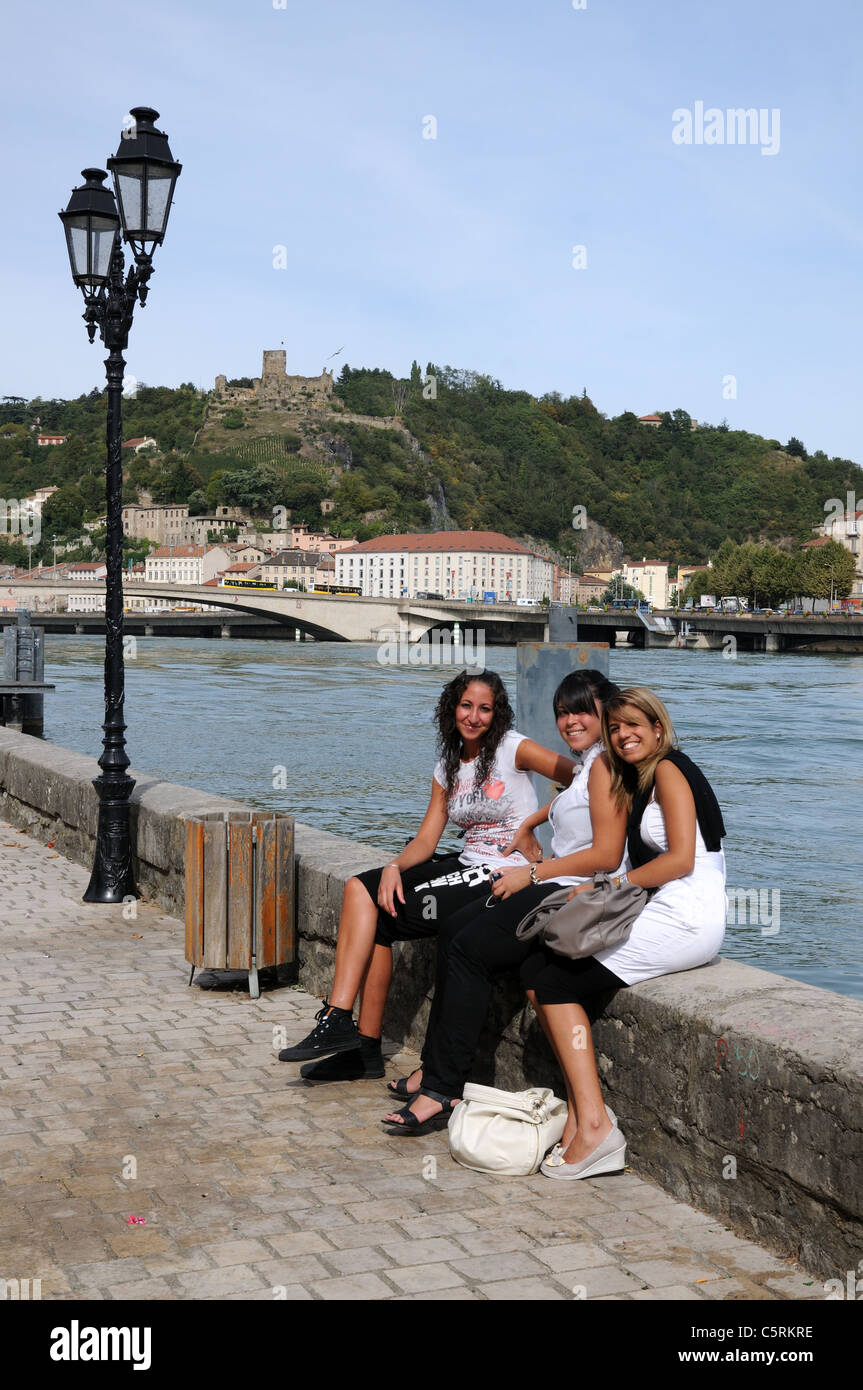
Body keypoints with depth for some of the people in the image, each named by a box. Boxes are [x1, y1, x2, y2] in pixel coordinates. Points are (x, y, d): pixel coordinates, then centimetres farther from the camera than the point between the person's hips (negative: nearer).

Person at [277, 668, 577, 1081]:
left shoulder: (513, 748, -5)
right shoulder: (447, 768, 14)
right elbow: (425, 840, 7)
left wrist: (531, 826, -14)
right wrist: (394, 867, -12)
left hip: (505, 877, -7)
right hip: (467, 866, 7)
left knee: (379, 916, -17)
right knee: (360, 888, -12)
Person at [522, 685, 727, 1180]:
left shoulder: (669, 769, -4)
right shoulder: (635, 783, 24)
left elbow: (682, 859, -14)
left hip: (687, 917, -9)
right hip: (666, 916, 9)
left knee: (555, 980, -14)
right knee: (538, 971, -4)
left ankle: (594, 1125, -16)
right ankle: (584, 1115, -14)